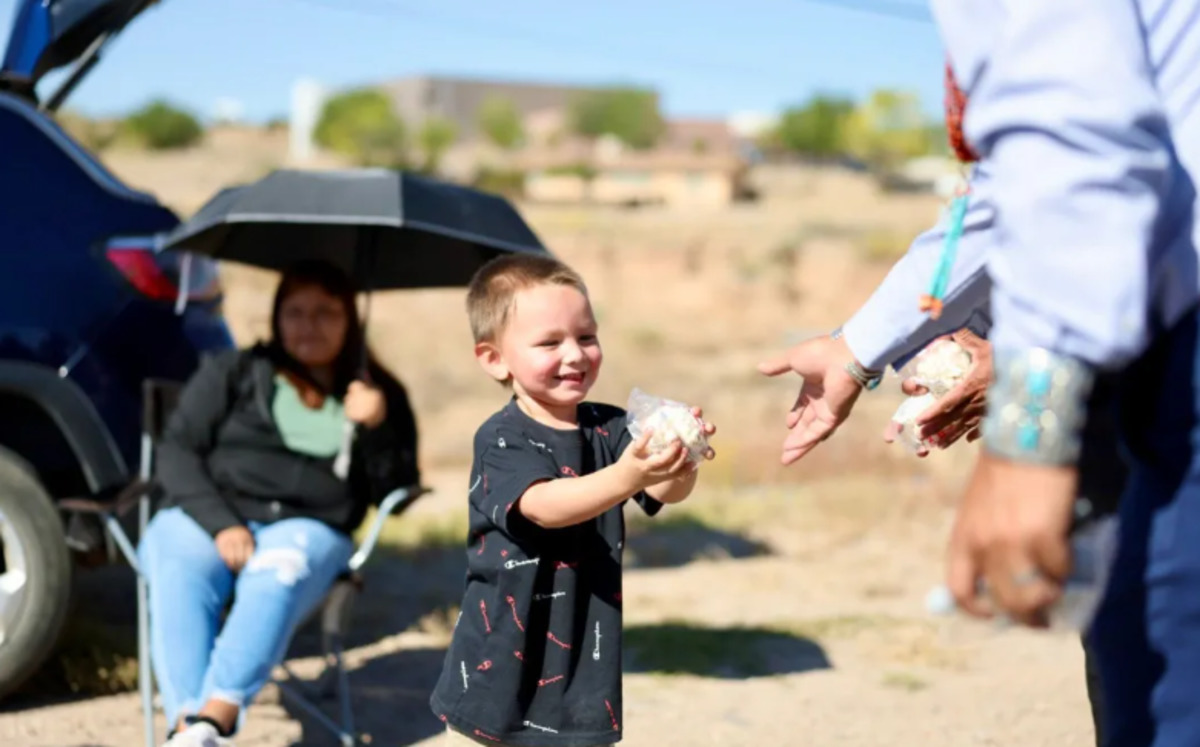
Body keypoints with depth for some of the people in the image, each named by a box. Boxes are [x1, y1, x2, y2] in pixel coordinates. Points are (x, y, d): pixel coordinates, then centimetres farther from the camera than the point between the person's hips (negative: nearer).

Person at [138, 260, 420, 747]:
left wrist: (377, 429, -7)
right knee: (180, 577, -35)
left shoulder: (380, 395, 19)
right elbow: (177, 452, 7)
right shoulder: (231, 373, 17)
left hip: (308, 527, 0)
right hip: (205, 519, 1)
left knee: (277, 577, -38)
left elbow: (396, 492, 12)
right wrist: (221, 524, -10)